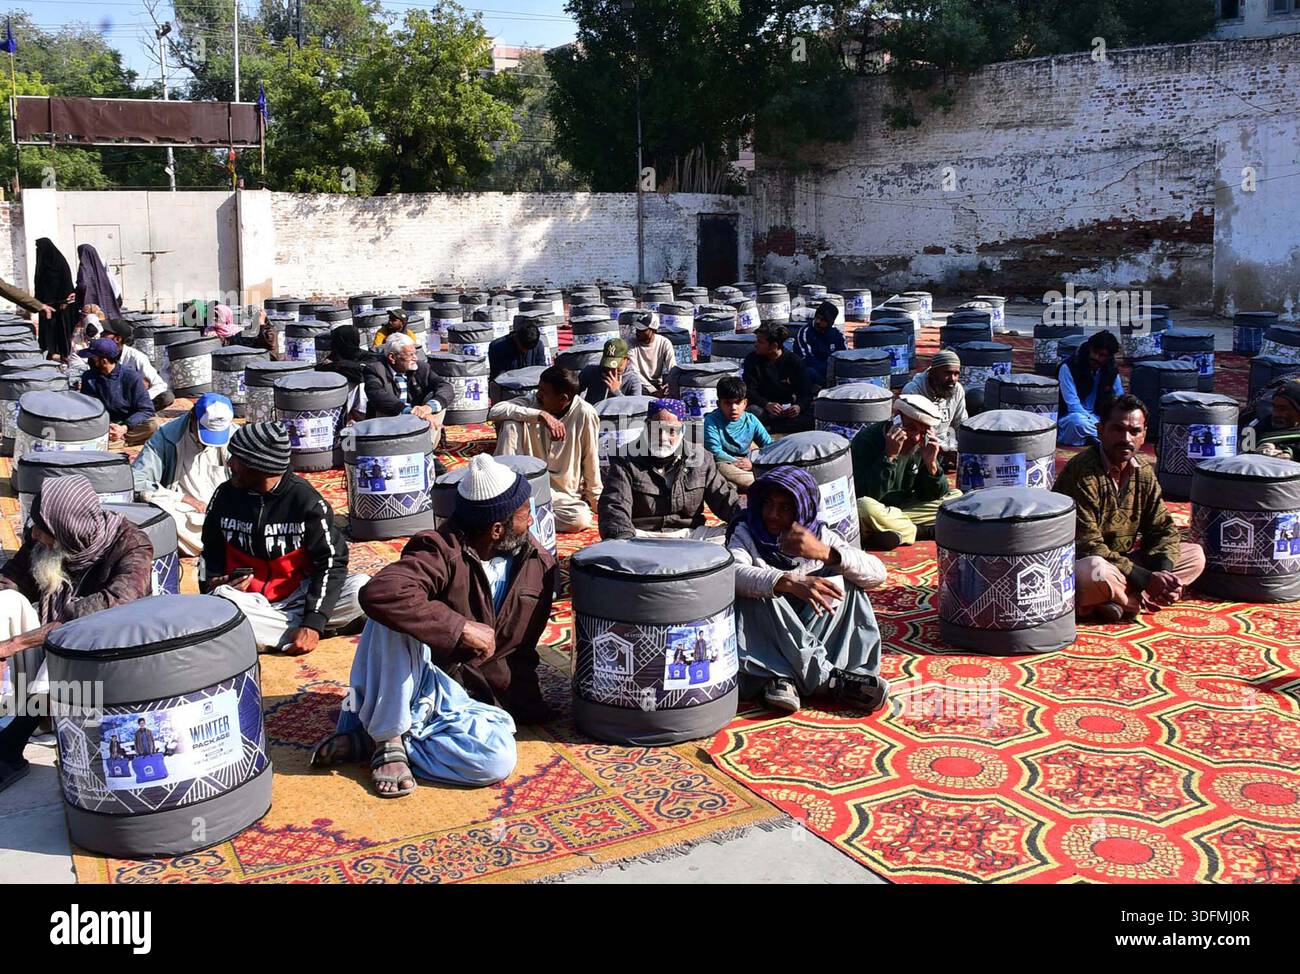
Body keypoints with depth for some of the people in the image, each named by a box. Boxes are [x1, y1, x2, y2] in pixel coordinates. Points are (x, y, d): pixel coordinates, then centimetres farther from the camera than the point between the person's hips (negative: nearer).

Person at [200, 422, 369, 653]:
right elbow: (211, 551, 19)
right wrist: (213, 582, -5)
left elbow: (331, 562, -12)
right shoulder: (225, 495, 2)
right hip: (247, 602, 2)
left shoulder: (305, 499, -10)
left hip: (298, 597, -2)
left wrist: (313, 623, -23)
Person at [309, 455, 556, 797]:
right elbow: (379, 594, -38)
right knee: (397, 614, -34)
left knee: (498, 760, -30)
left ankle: (369, 741, -14)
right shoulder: (442, 551, -17)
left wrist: (527, 707, 6)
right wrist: (462, 628, -33)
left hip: (467, 699, 4)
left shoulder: (540, 563, 1)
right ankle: (386, 735, -24)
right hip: (414, 681, -4)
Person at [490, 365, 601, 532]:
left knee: (581, 520, -33)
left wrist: (597, 503, -3)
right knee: (510, 425, -19)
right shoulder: (533, 402, -7)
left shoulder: (585, 414, -14)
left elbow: (591, 462, -8)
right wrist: (540, 415, -29)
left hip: (564, 495, -1)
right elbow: (494, 411, -22)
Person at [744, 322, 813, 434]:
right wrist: (767, 404, -29)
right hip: (764, 408, -1)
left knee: (811, 418, -29)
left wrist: (799, 406, -24)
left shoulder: (794, 361, -1)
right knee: (753, 411, -38)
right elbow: (749, 391, -10)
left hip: (787, 410, 1)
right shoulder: (752, 360, -3)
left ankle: (769, 428, -29)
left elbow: (805, 392, -1)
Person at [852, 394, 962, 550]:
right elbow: (867, 496, -25)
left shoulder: (922, 444, 1)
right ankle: (926, 532, -18)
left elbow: (936, 496, 3)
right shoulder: (866, 440, -17)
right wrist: (889, 456, -30)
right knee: (864, 507, -40)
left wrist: (931, 464, -15)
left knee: (956, 497, 2)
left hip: (900, 512, 6)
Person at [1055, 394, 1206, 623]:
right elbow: (1087, 546, -25)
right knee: (1098, 573, -41)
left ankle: (1118, 599, -15)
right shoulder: (1082, 472, -20)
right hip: (1079, 565, -9)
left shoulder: (1144, 473, 5)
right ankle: (1140, 600, -8)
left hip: (1123, 562, 9)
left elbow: (1163, 528, 7)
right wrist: (1146, 580, -24)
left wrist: (1163, 573, -16)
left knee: (1194, 555, 4)